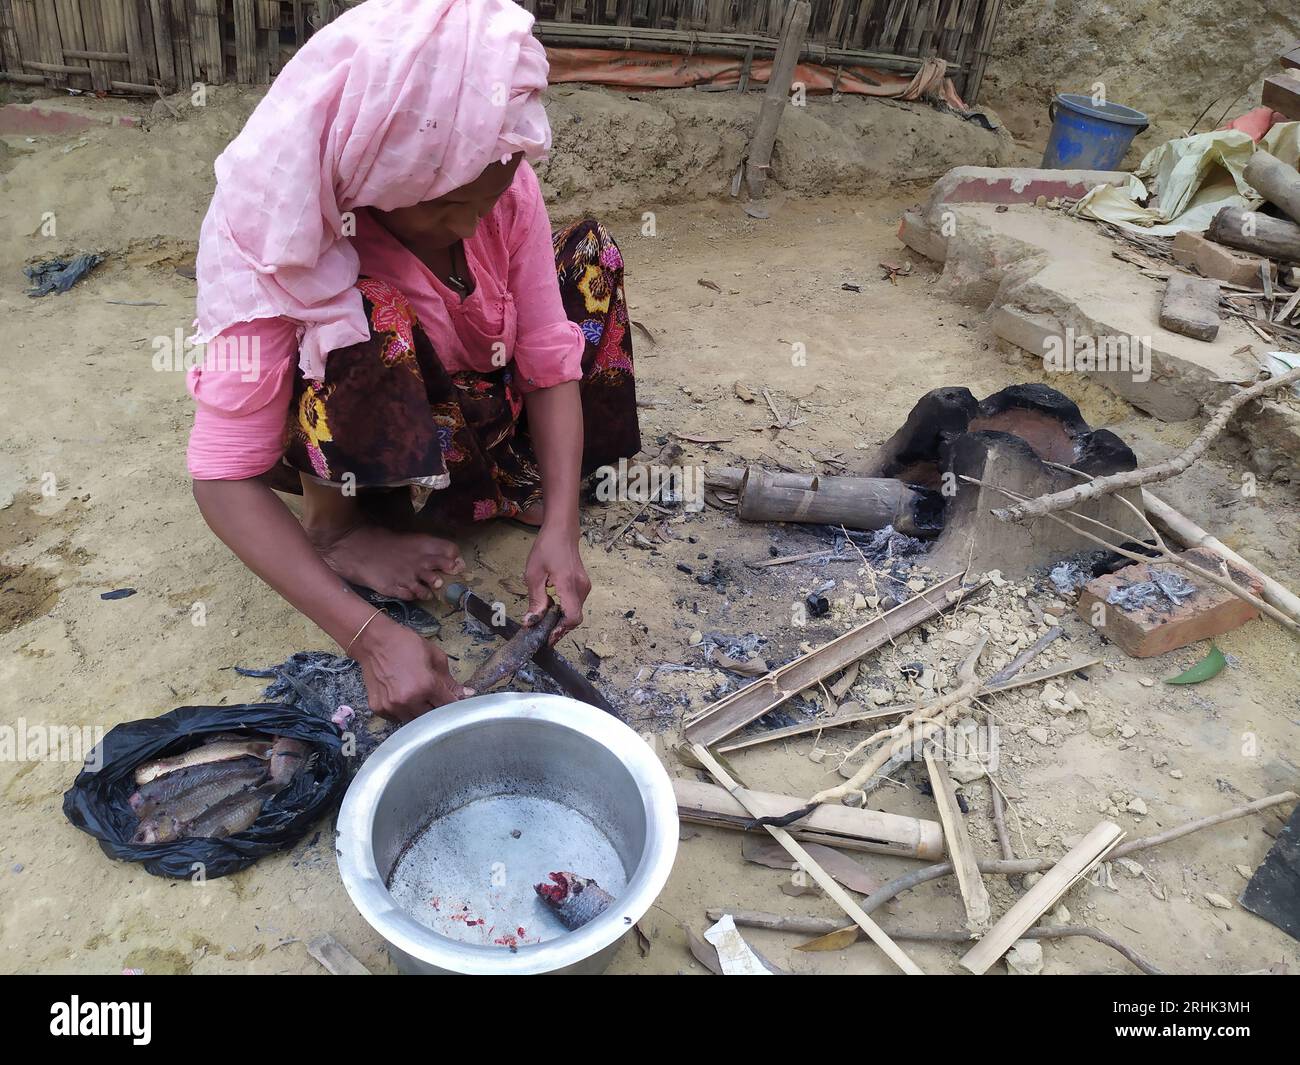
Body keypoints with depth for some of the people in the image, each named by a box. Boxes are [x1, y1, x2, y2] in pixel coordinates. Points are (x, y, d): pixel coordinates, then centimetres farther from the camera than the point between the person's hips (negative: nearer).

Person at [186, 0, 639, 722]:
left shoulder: (504, 183, -22)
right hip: (332, 437, -4)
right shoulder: (276, 235, -34)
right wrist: (370, 636, -43)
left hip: (457, 398, 5)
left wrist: (560, 527, -33)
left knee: (590, 258, -7)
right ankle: (335, 527, -11)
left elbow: (550, 360, -19)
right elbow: (224, 476, -35)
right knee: (371, 325, -38)